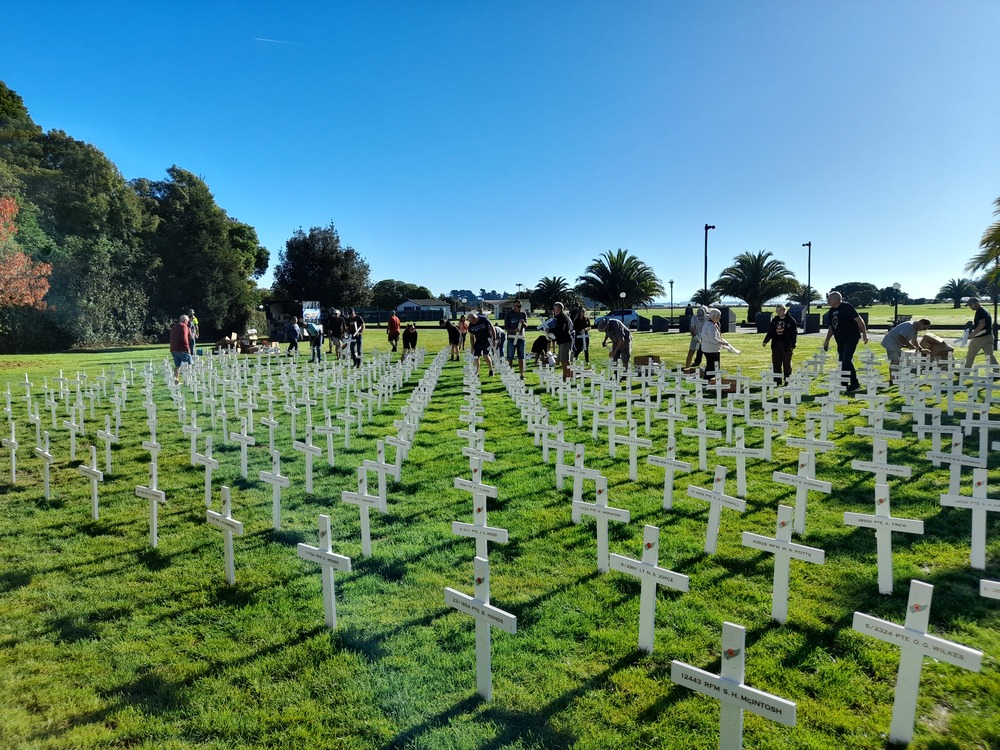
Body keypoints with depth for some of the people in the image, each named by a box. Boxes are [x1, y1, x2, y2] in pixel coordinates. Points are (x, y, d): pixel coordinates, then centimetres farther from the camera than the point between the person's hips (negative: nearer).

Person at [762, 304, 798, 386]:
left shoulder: (791, 320, -3)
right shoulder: (774, 320, 11)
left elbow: (794, 333, -4)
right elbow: (770, 332, 14)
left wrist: (792, 344, -12)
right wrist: (765, 341, 1)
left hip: (786, 345, -4)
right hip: (776, 345, 5)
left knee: (787, 364, 1)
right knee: (776, 364, 6)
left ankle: (787, 381, 8)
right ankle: (777, 381, 13)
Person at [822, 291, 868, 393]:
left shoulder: (847, 308, -9)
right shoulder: (832, 311, 14)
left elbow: (859, 320, -11)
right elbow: (831, 327, 22)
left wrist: (864, 334, -16)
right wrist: (827, 340, 20)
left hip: (851, 338, -8)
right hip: (840, 340, 8)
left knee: (846, 360, -15)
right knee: (841, 362, 9)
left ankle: (855, 384, -8)